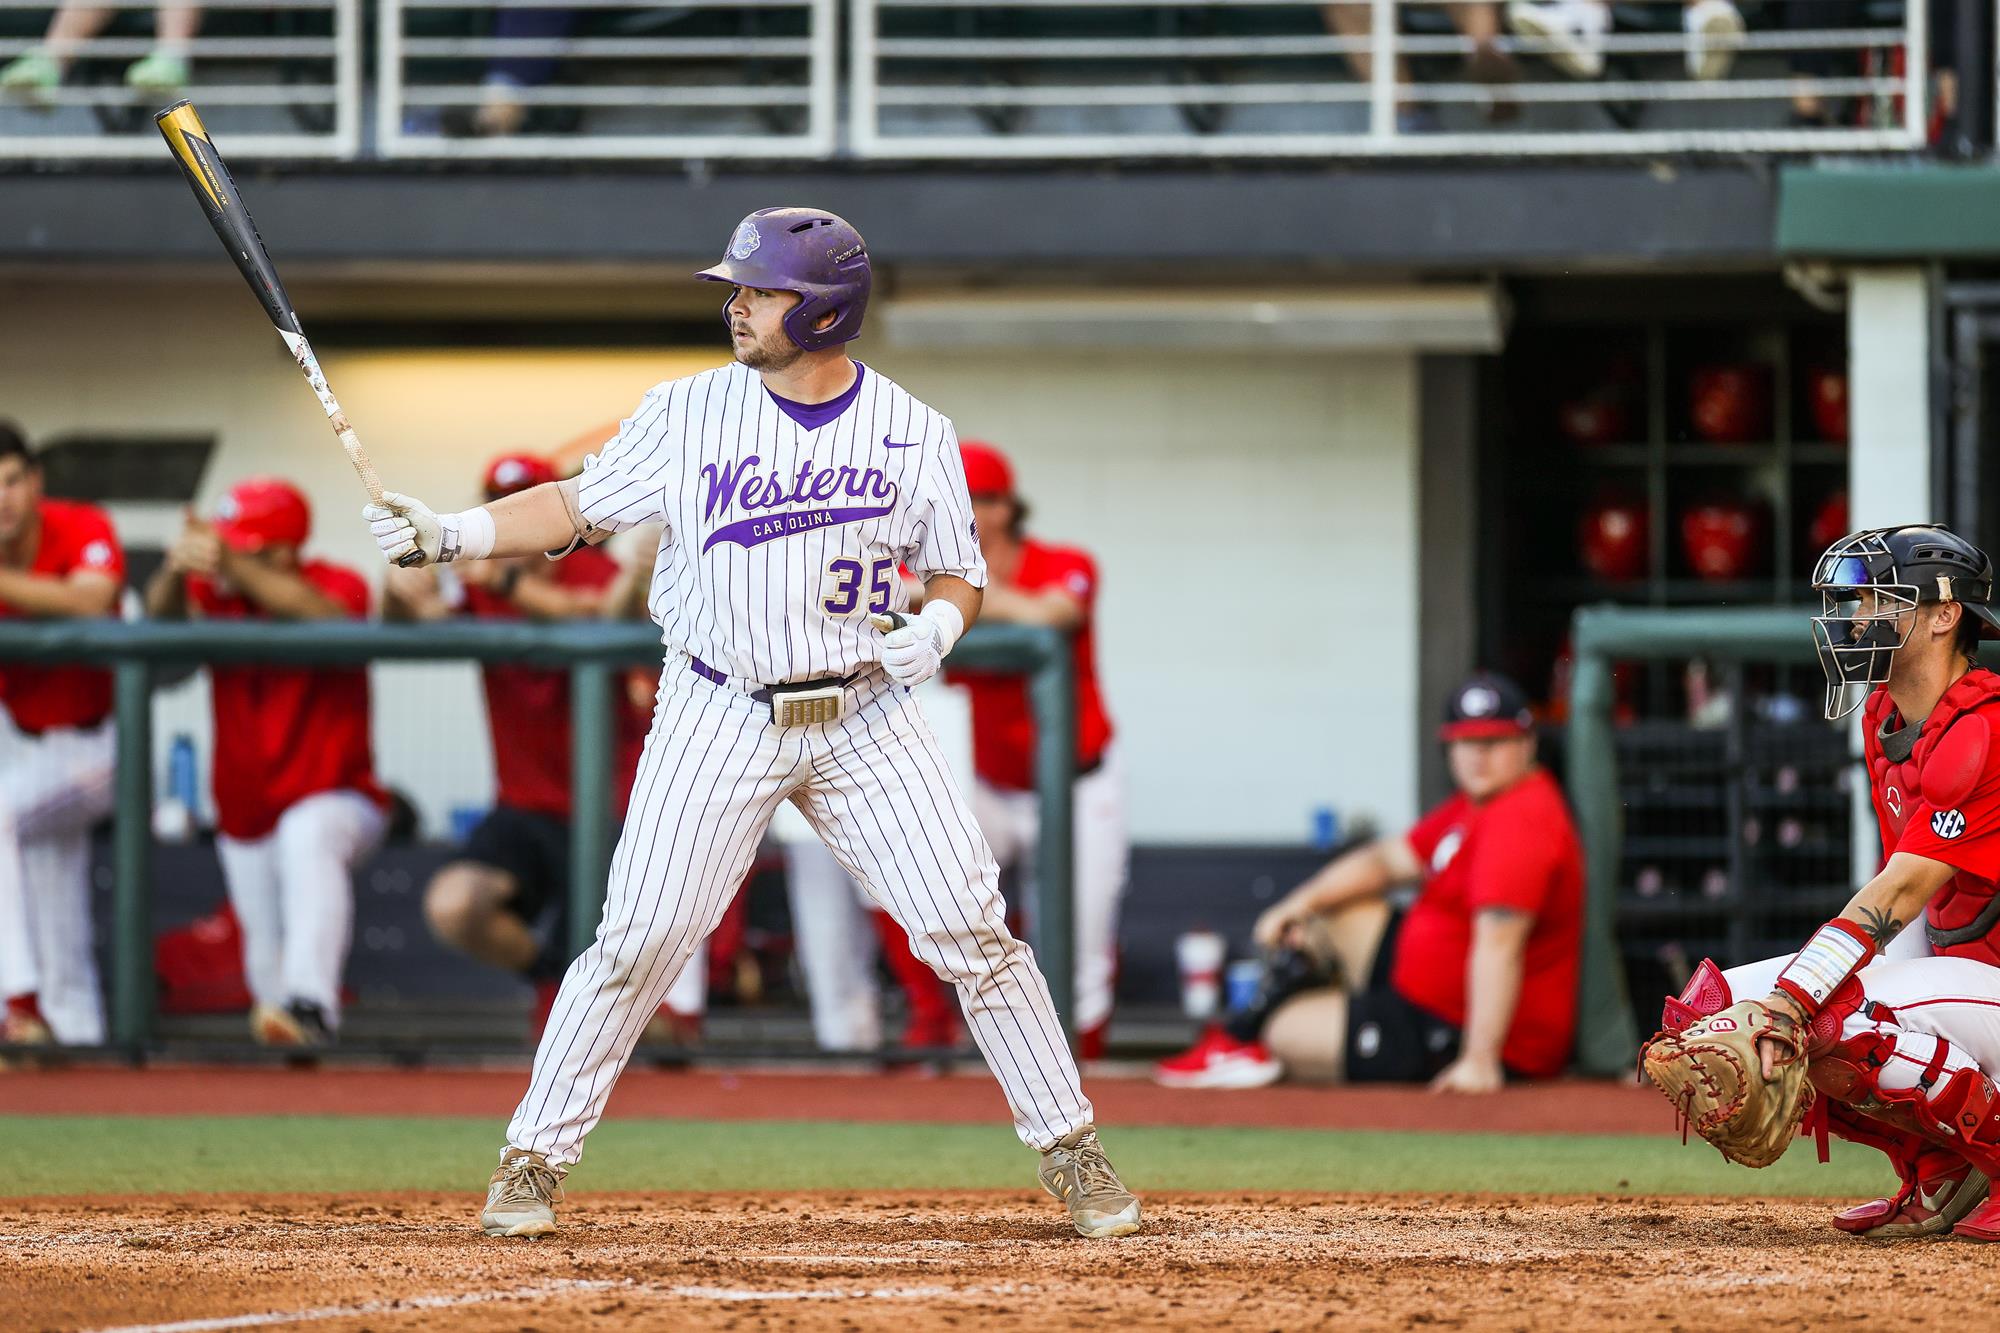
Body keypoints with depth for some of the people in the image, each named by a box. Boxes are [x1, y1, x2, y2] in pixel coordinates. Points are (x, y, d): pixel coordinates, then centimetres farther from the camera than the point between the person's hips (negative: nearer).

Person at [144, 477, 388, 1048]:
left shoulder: (338, 586, -15)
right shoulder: (216, 593, -4)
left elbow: (326, 615, -40)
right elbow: (163, 616, -24)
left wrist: (232, 566, -54)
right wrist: (177, 569, -49)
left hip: (336, 799, -5)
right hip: (246, 815, 5)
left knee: (306, 835, -38)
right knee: (268, 954, 10)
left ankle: (312, 1004, -50)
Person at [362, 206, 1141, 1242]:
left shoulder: (913, 435, -1)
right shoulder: (688, 414, -2)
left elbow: (959, 574, 8)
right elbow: (577, 509, 3)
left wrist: (935, 628, -14)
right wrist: (450, 533, -11)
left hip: (864, 718, 1)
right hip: (720, 717, -1)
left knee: (972, 930, -5)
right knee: (639, 939, -9)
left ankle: (1070, 1151, 8)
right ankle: (534, 1158, 4)